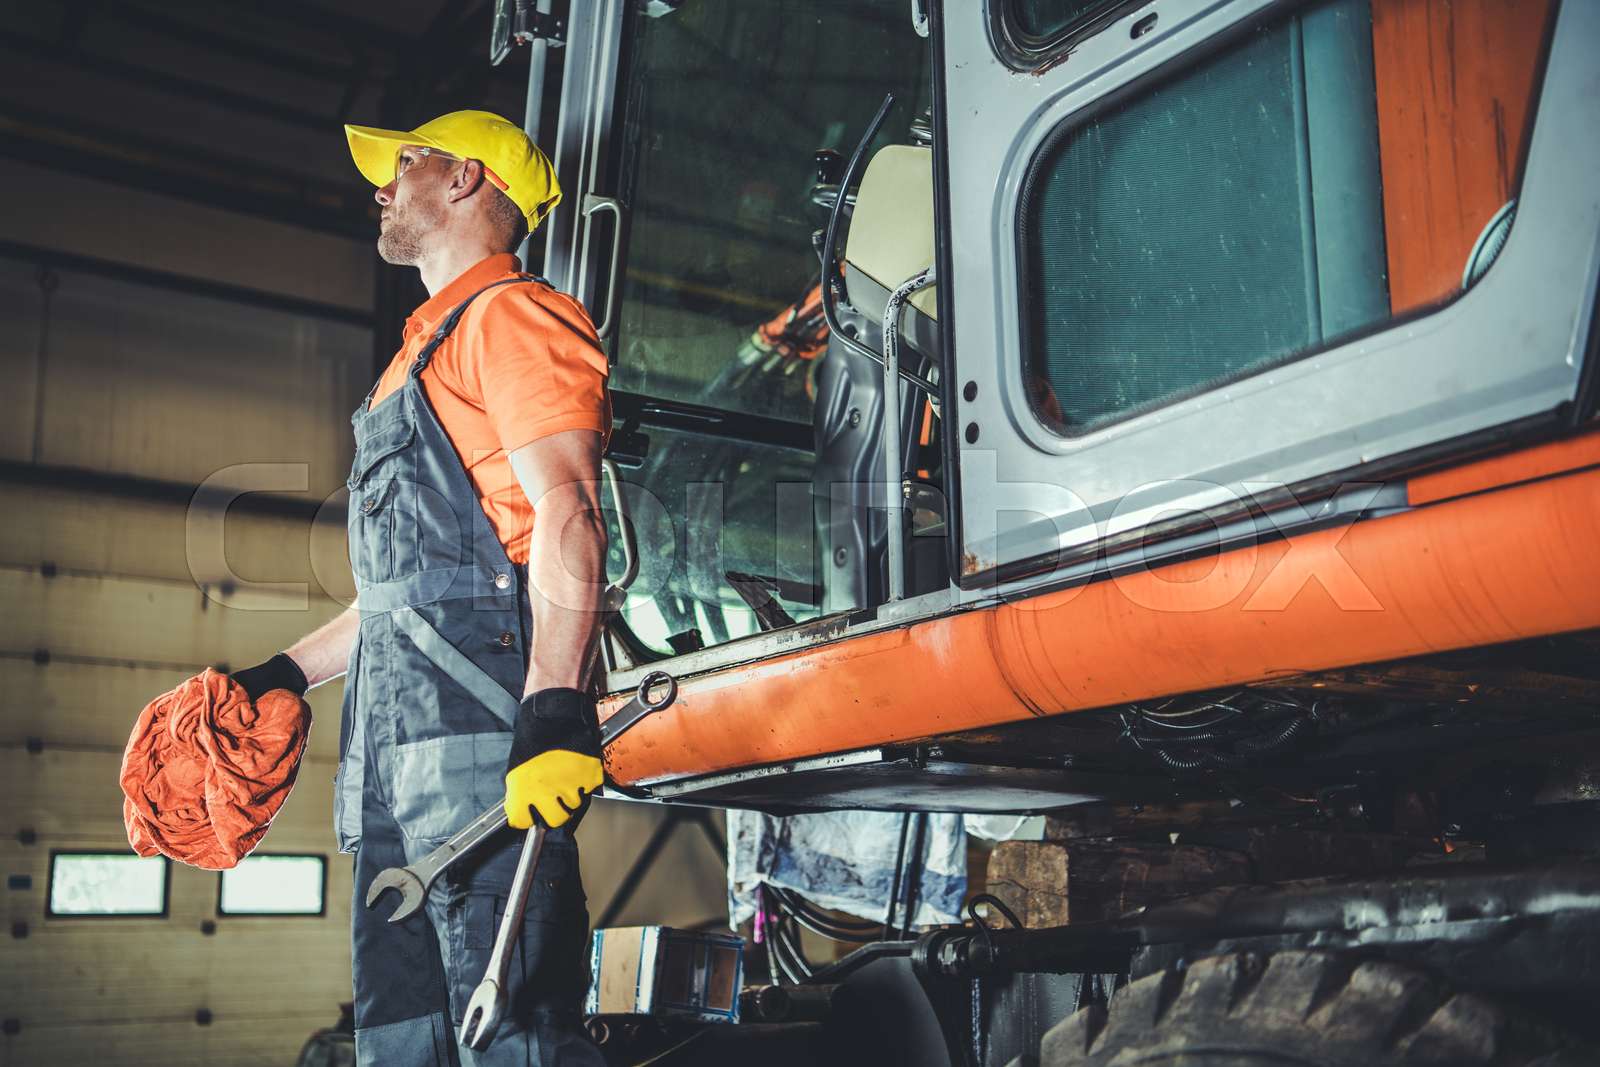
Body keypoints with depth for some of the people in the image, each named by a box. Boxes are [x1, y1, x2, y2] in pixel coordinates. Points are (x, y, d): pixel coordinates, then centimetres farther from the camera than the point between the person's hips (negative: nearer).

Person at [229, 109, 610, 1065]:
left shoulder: (511, 314, -1)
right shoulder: (429, 349, 29)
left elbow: (566, 513, -17)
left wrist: (556, 707, -29)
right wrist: (288, 674, 30)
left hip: (476, 717, -10)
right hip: (397, 735, 10)